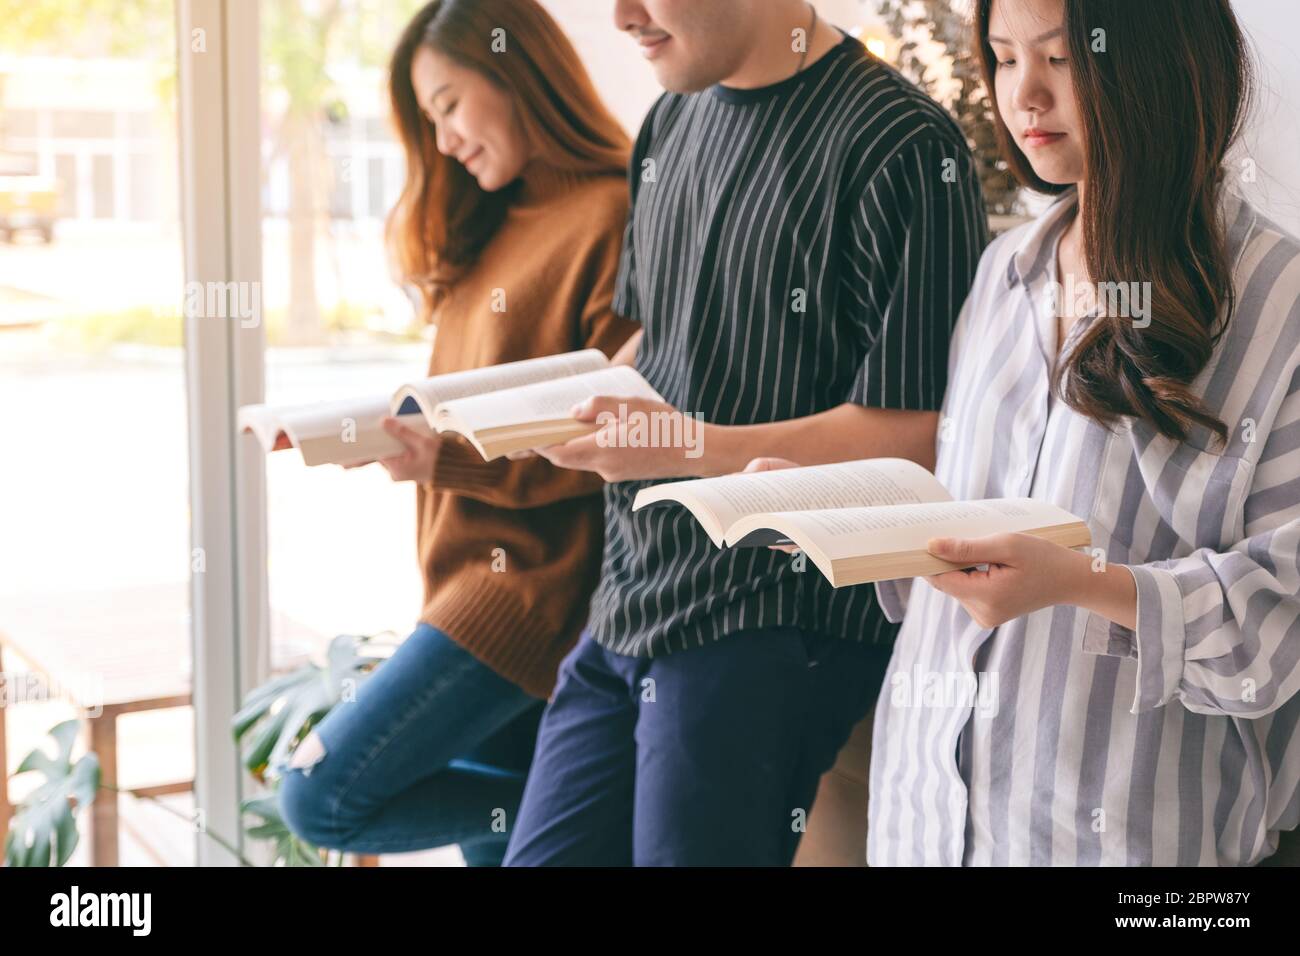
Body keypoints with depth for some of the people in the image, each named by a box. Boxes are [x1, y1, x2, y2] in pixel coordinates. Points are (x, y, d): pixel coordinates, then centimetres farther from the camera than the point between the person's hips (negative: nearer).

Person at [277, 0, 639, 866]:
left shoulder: (609, 216, -12)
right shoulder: (492, 226, 14)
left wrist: (449, 461, -21)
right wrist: (386, 431, 2)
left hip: (535, 581, -8)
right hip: (473, 567, 8)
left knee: (324, 795, -10)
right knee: (493, 832, 11)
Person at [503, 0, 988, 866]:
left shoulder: (901, 147, -14)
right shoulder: (675, 122, 12)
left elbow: (913, 430, -17)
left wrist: (688, 446, -21)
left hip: (771, 632, -8)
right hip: (630, 607, 8)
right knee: (541, 855, 13)